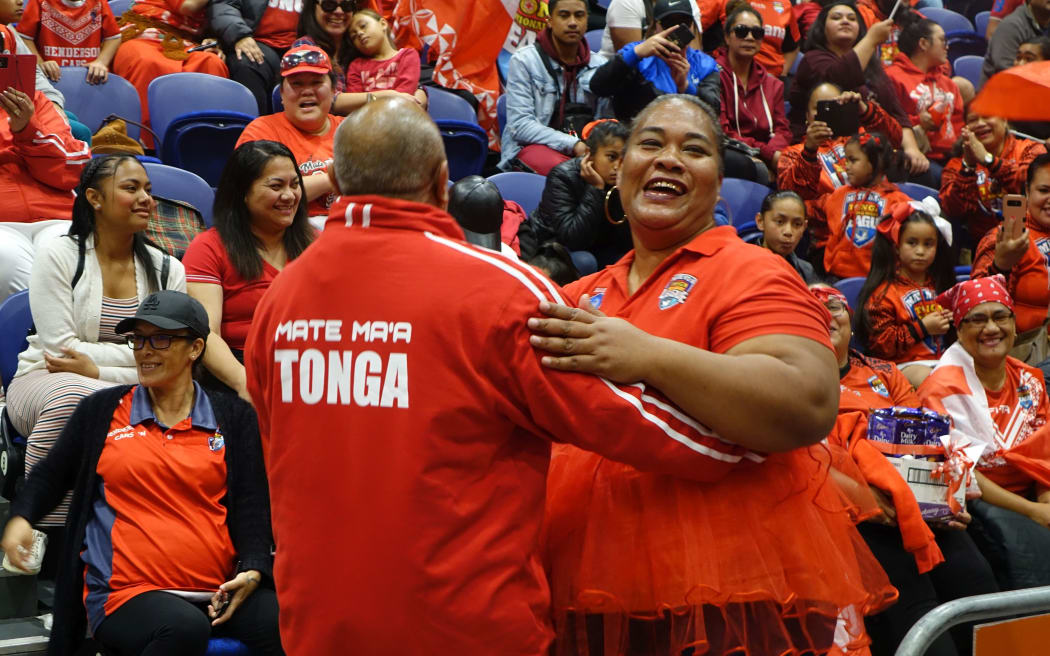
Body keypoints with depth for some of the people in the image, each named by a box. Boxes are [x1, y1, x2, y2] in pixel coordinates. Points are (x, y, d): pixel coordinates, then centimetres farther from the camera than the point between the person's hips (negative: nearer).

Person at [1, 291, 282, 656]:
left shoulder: (233, 417, 14)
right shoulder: (100, 411, 14)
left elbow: (251, 506, 10)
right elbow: (51, 475, 23)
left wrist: (253, 570, -6)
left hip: (219, 592, 0)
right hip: (126, 594, 0)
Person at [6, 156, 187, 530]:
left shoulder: (167, 271, 8)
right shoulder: (58, 257, 0)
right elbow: (61, 348, -9)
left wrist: (98, 369, -15)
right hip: (43, 384, -3)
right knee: (76, 395, -40)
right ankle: (39, 526, -31)